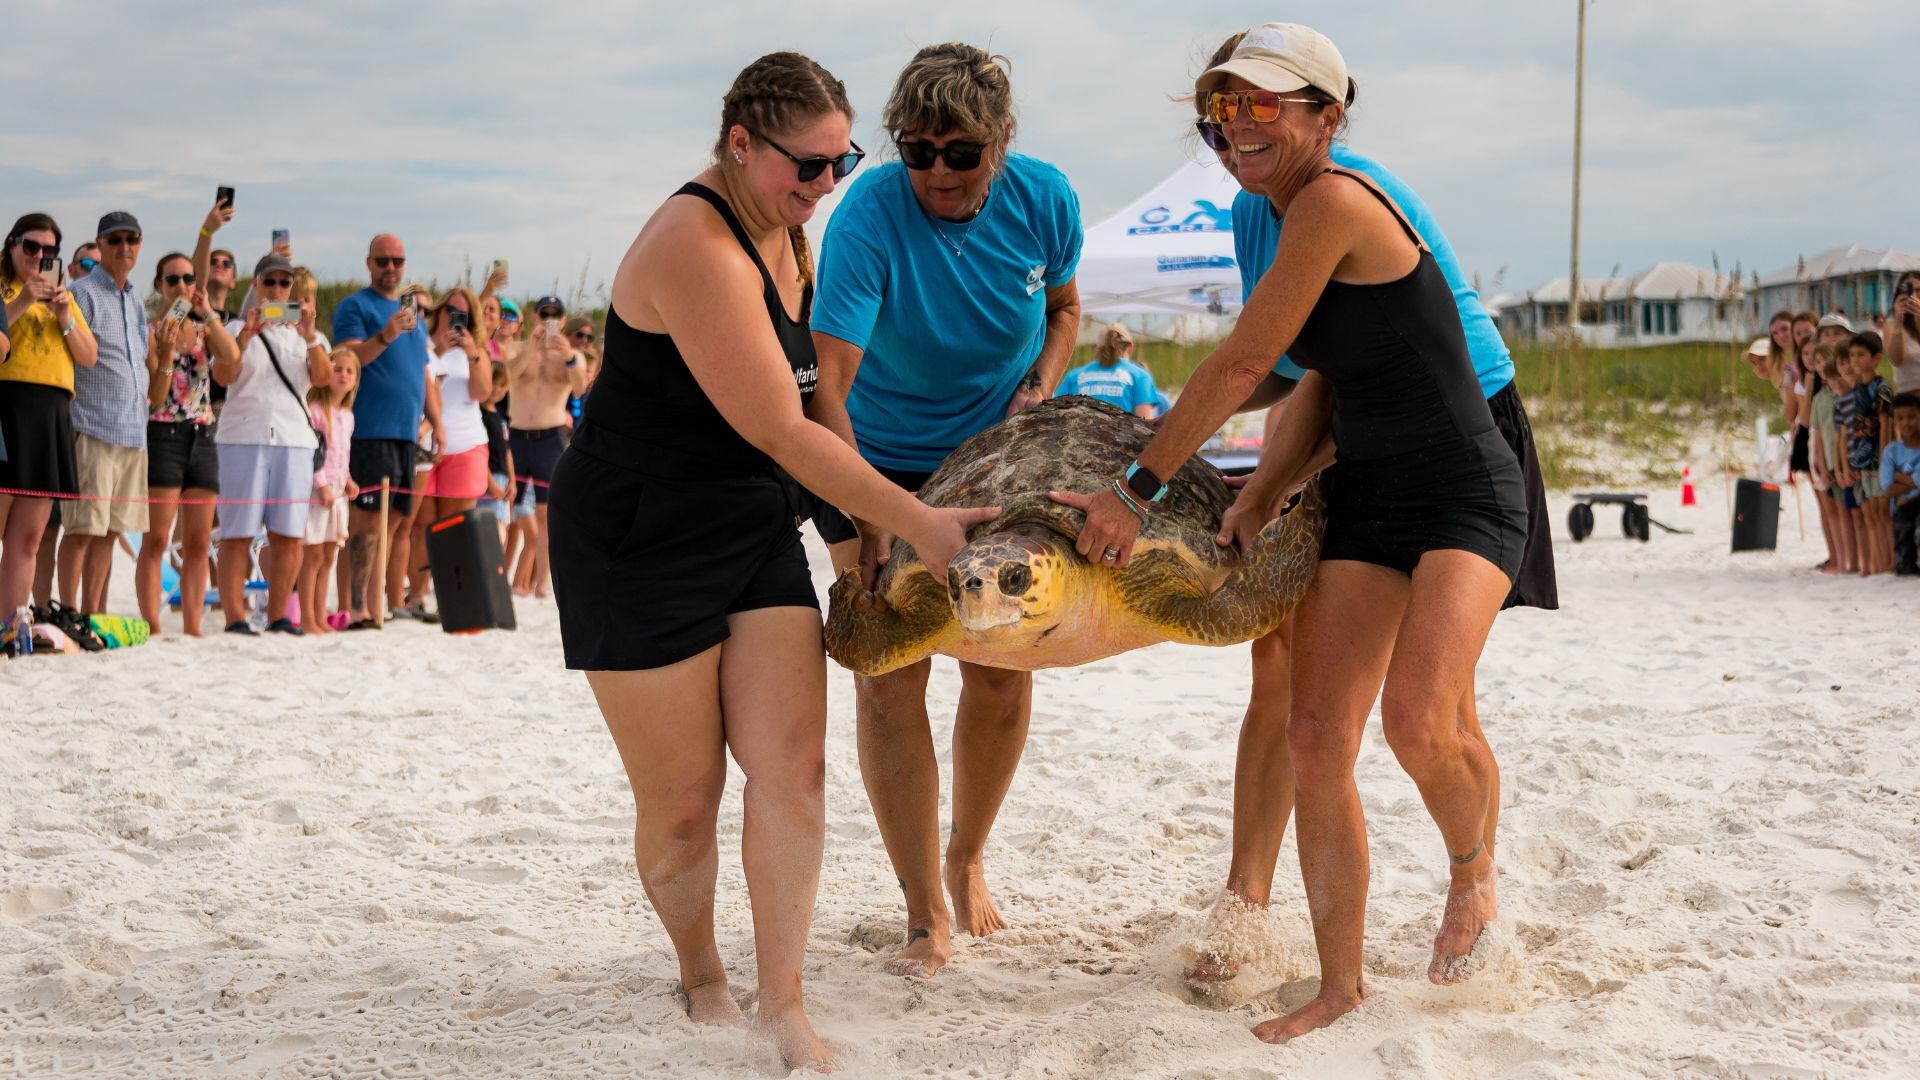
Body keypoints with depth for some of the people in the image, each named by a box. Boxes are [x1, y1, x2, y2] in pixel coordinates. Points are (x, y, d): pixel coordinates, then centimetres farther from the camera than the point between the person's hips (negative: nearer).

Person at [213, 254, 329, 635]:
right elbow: (223, 375, -9)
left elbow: (323, 377, -3)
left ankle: (278, 616, 7)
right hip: (243, 436, -2)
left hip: (294, 437, 3)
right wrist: (246, 335, -23)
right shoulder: (237, 329, 9)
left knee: (289, 536, 0)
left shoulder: (303, 334, 15)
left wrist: (309, 335, -19)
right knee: (238, 533, -6)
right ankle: (234, 617, -6)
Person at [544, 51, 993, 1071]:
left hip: (754, 525, 8)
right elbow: (780, 431, -25)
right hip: (638, 536, -8)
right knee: (683, 798, 1)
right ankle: (699, 972, 26)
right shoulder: (695, 245, -24)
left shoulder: (787, 233, 5)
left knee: (793, 765, -5)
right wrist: (916, 521, -21)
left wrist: (853, 532, 13)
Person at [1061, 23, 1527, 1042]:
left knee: (1418, 719, -26)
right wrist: (1260, 497, -1)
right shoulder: (1299, 222, 11)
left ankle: (1473, 866, 8)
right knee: (1315, 740, -3)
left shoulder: (1332, 201, -18)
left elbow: (1240, 365, -18)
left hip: (1465, 493, -9)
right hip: (1366, 497, 9)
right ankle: (1340, 984, 9)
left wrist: (1138, 489, -13)